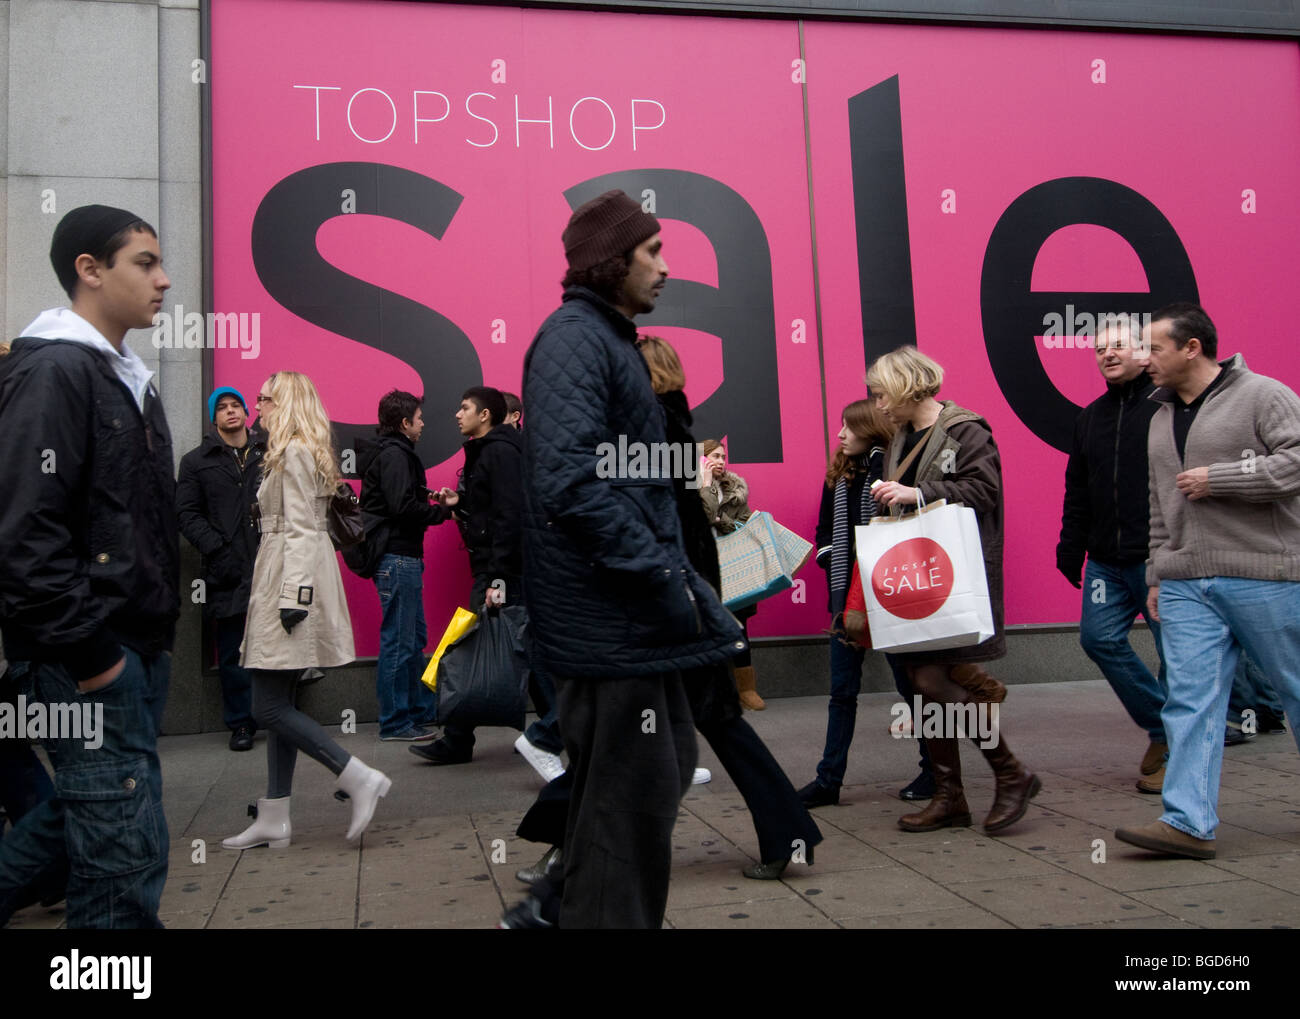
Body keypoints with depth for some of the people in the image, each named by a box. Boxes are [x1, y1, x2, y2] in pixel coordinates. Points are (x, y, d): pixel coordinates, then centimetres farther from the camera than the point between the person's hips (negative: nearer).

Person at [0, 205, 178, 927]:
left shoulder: (132, 377, 16)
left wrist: (154, 631, 16)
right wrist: (85, 652, -19)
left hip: (140, 645, 9)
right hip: (92, 655, -9)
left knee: (85, 810, 19)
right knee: (128, 852, -3)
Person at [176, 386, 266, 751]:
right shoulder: (196, 461, 9)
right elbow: (187, 515, 3)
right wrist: (217, 550, -9)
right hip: (228, 571, 0)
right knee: (233, 652, 5)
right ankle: (240, 723, 16)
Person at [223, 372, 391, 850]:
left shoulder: (294, 453, -10)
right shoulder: (305, 453, 20)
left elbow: (300, 529, -18)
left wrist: (294, 594, -23)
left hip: (290, 579, -10)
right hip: (287, 583, 10)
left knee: (270, 708, -9)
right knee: (277, 706, 9)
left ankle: (360, 778, -9)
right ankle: (273, 819, 13)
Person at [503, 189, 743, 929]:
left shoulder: (612, 339, 18)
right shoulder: (574, 338, -14)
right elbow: (572, 482, -26)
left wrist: (674, 573, 16)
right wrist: (661, 578, -21)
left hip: (634, 611, 10)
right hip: (610, 615, -10)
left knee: (667, 767, 19)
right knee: (632, 796, -1)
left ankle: (559, 905, 31)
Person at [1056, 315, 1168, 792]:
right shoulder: (1090, 417, 16)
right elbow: (1077, 494, 19)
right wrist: (1071, 551, 14)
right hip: (1107, 559, 6)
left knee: (1175, 650, 2)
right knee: (1099, 637, -1)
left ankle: (1174, 751, 17)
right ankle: (1163, 726, 17)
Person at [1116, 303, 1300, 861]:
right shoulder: (1162, 416, 18)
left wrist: (1216, 479, -14)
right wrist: (1157, 573, 19)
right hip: (1185, 584, 6)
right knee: (1190, 698, -2)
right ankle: (1188, 823, -3)